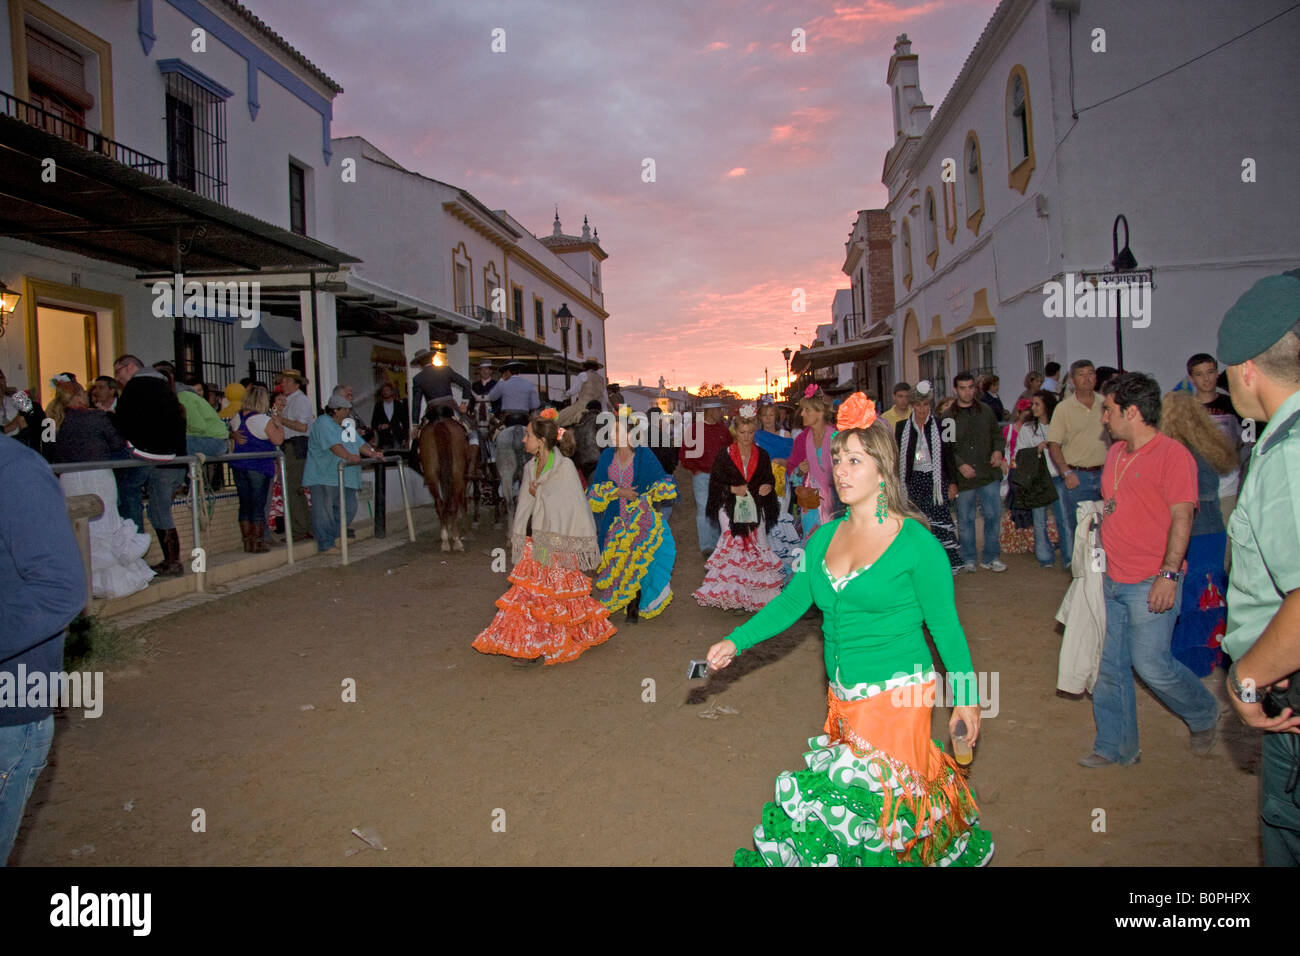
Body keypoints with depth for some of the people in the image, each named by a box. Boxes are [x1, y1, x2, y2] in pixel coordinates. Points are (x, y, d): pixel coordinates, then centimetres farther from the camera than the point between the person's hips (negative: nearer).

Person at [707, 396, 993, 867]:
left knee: (872, 798, -6)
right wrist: (736, 641, 3)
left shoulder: (915, 541, -10)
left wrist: (967, 698, -5)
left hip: (896, 696, -6)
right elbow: (791, 601, 10)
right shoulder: (825, 537, 6)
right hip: (842, 697, 6)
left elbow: (945, 625, -5)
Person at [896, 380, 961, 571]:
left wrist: (952, 482, -1)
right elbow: (898, 457, 7)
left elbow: (948, 455, 3)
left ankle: (947, 563, 1)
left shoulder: (939, 425, 2)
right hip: (913, 480, 1)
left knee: (940, 520, -7)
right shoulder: (902, 427, 6)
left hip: (936, 480, -1)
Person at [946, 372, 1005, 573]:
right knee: (965, 519, 6)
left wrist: (998, 450, 0)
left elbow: (997, 434, 19)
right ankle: (968, 559, 20)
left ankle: (990, 557, 17)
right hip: (963, 477, -3)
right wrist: (960, 465, -17)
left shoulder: (986, 411, 9)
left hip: (988, 473, 3)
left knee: (993, 515, 2)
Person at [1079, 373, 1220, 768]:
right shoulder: (1115, 453, 13)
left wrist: (1168, 574, -21)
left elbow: (1182, 518, -16)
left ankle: (1204, 714, 27)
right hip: (1111, 580, 8)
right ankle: (1115, 747, 23)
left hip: (1151, 583, -8)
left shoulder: (1172, 454, -12)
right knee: (1109, 666, 10)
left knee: (1151, 664, -3)